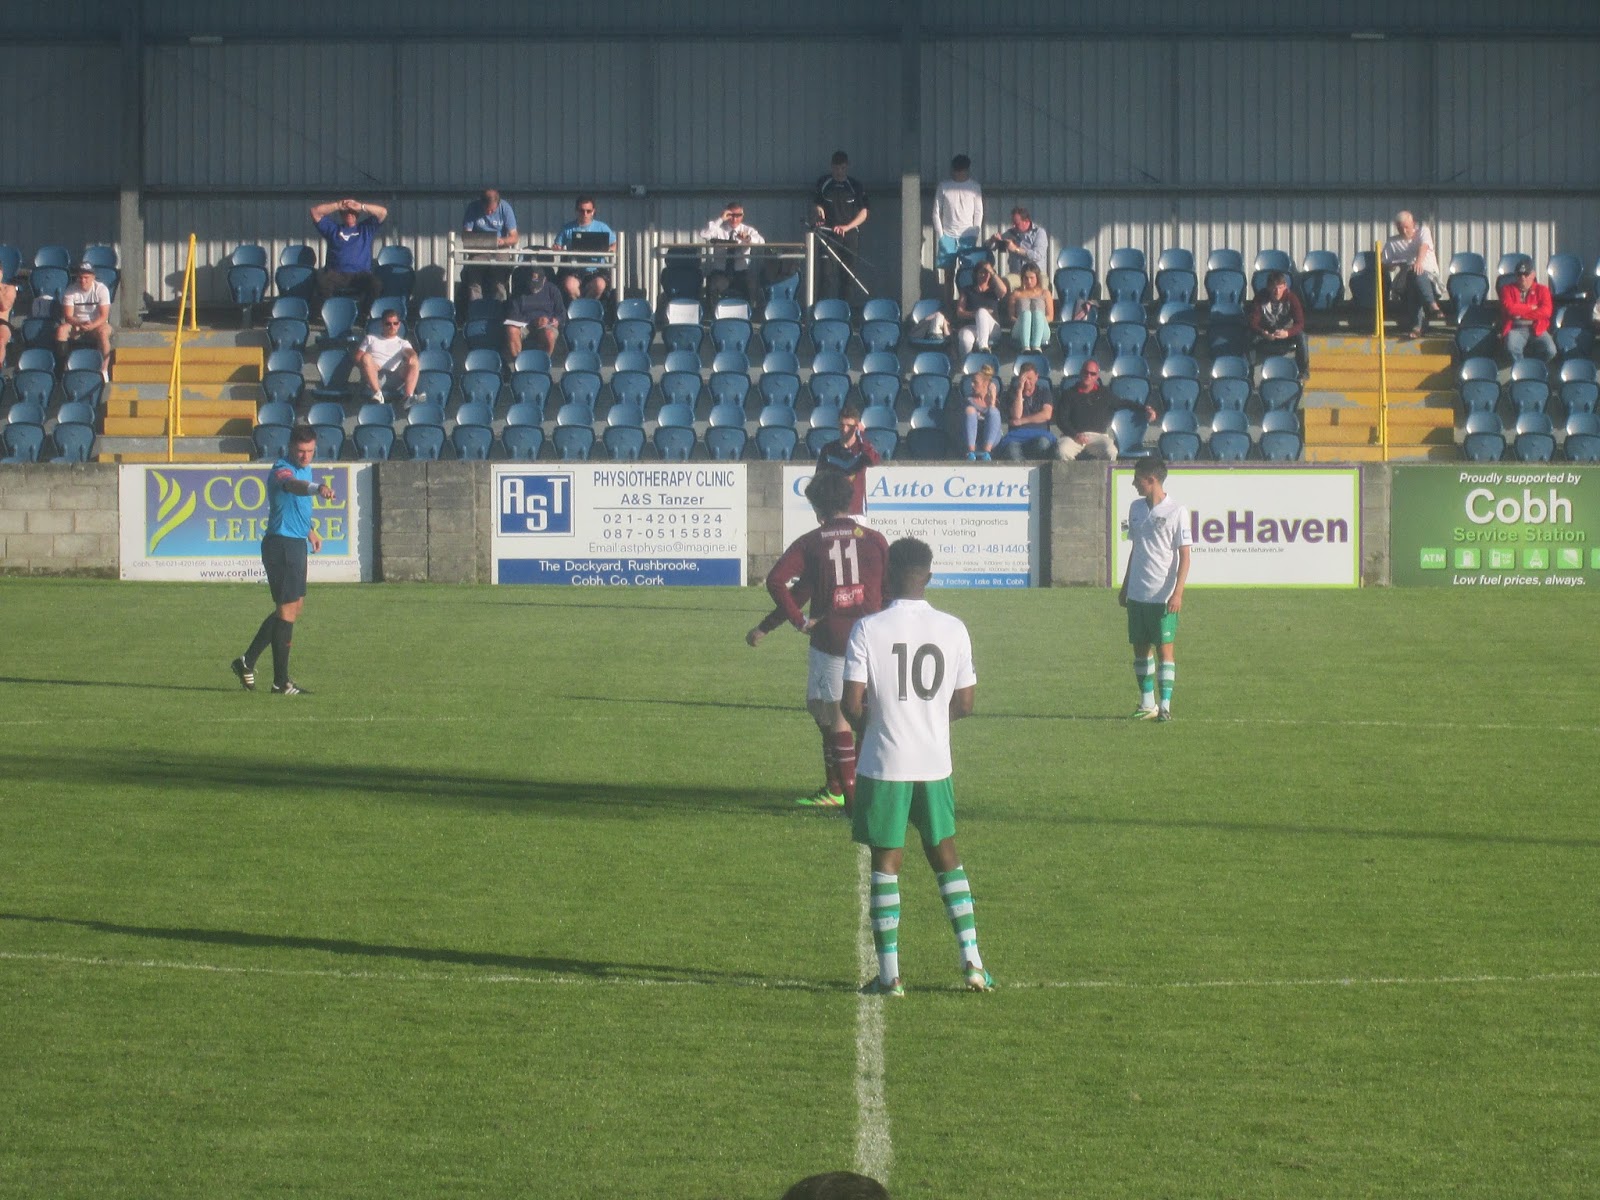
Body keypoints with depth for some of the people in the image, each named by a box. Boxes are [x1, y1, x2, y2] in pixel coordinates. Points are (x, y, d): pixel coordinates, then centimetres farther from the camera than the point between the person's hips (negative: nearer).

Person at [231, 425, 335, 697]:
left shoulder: (305, 469, 11)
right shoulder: (282, 470, -20)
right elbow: (291, 485, -45)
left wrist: (310, 530, 29)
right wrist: (316, 488, -64)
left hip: (296, 544, 10)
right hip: (282, 545, -10)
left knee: (295, 605, 17)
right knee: (288, 609, -7)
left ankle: (248, 662, 25)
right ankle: (281, 682, -3)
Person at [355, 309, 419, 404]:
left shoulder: (403, 343, 25)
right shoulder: (371, 338, 26)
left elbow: (410, 352, 2)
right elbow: (357, 357, 15)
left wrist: (412, 357, -24)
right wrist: (368, 365, -8)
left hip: (394, 377, 1)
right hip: (374, 376, -1)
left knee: (414, 363, -23)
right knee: (366, 357, -31)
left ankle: (408, 397, -46)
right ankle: (377, 394, -45)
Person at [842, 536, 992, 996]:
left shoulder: (868, 630, -11)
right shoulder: (953, 629, -2)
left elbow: (852, 703, -13)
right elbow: (964, 704, 2)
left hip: (884, 766, -3)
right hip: (936, 763, 3)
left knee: (885, 861, 4)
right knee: (945, 853, 17)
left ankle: (889, 974, 4)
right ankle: (971, 960, 11)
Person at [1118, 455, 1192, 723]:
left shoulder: (1176, 511, -8)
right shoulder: (1136, 508, 11)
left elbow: (1184, 555, -8)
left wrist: (1177, 593, -16)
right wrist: (1125, 586, 19)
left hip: (1163, 597, -6)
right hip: (1137, 594, 6)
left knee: (1164, 649, -4)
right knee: (1140, 648, 7)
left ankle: (1165, 705, -2)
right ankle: (1147, 704, 15)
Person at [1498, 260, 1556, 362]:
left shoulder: (1541, 290, 11)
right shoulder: (1507, 289, 11)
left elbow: (1546, 311, -7)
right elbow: (1509, 308, -8)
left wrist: (1520, 313, -7)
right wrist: (1531, 307, -3)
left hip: (1537, 329, 1)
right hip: (1516, 329, -1)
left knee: (1550, 351, -27)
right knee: (1512, 348, -37)